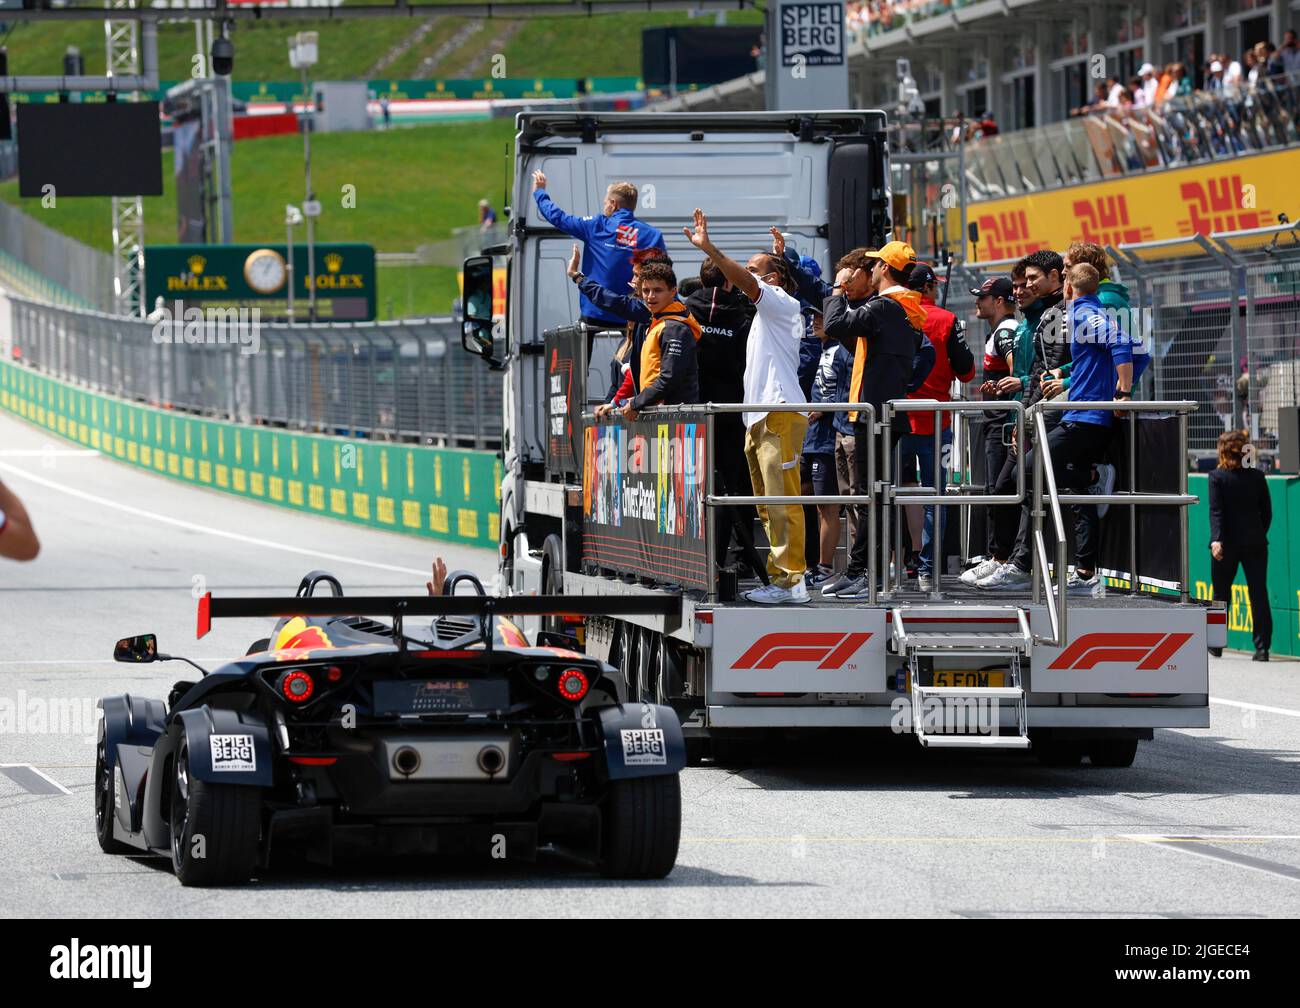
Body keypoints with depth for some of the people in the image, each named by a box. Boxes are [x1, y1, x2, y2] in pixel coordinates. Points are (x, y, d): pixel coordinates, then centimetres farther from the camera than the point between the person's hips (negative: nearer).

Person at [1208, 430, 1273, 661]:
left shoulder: (1217, 477, -4)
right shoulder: (1257, 476, 4)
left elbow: (1216, 511, -14)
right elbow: (1267, 512, 8)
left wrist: (1216, 539, -21)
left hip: (1227, 545, -2)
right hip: (1255, 543, 2)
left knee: (1221, 594, 13)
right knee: (1259, 595, 0)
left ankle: (1216, 644, 22)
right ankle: (1262, 647, -6)